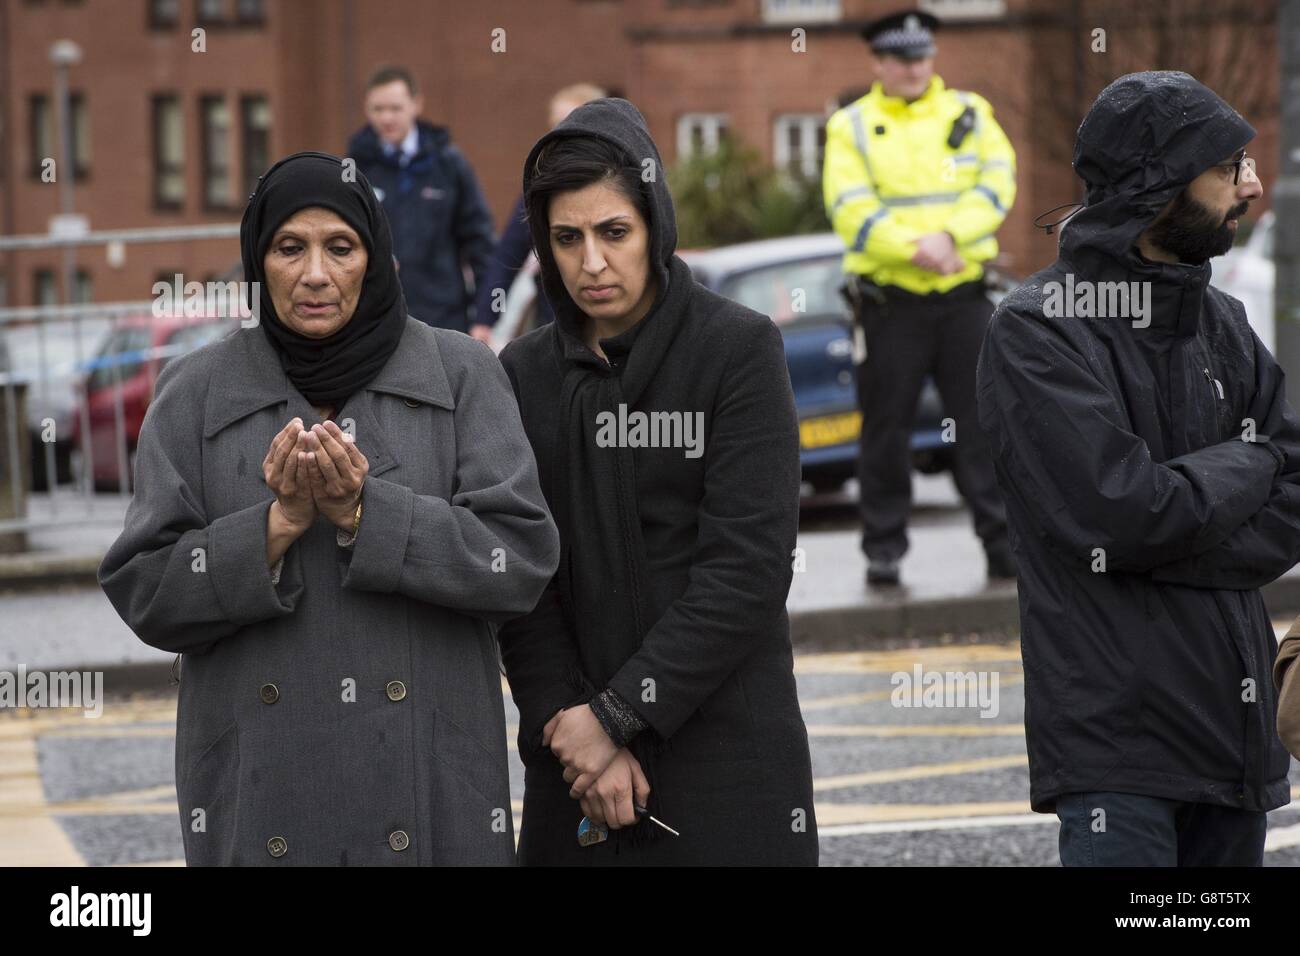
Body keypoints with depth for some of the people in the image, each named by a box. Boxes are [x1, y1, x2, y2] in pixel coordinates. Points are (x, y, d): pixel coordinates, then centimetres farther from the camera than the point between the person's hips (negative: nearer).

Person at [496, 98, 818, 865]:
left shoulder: (739, 349, -4)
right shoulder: (525, 375, 8)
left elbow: (748, 564, -12)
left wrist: (619, 713, -14)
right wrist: (576, 735, -10)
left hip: (727, 754, -3)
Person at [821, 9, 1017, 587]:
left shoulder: (970, 113, 11)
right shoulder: (851, 127, 5)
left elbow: (997, 183, -2)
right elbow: (851, 209, -7)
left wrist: (949, 237, -17)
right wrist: (916, 250, -19)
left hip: (964, 297, 1)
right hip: (888, 300, -1)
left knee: (981, 420, 0)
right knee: (886, 427, 3)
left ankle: (1002, 541, 4)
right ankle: (883, 549, 12)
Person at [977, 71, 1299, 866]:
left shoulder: (1222, 325, 12)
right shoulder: (1037, 331, -8)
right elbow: (1120, 512, -19)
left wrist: (1167, 544, -11)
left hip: (1235, 731, 7)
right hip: (1113, 737, -6)